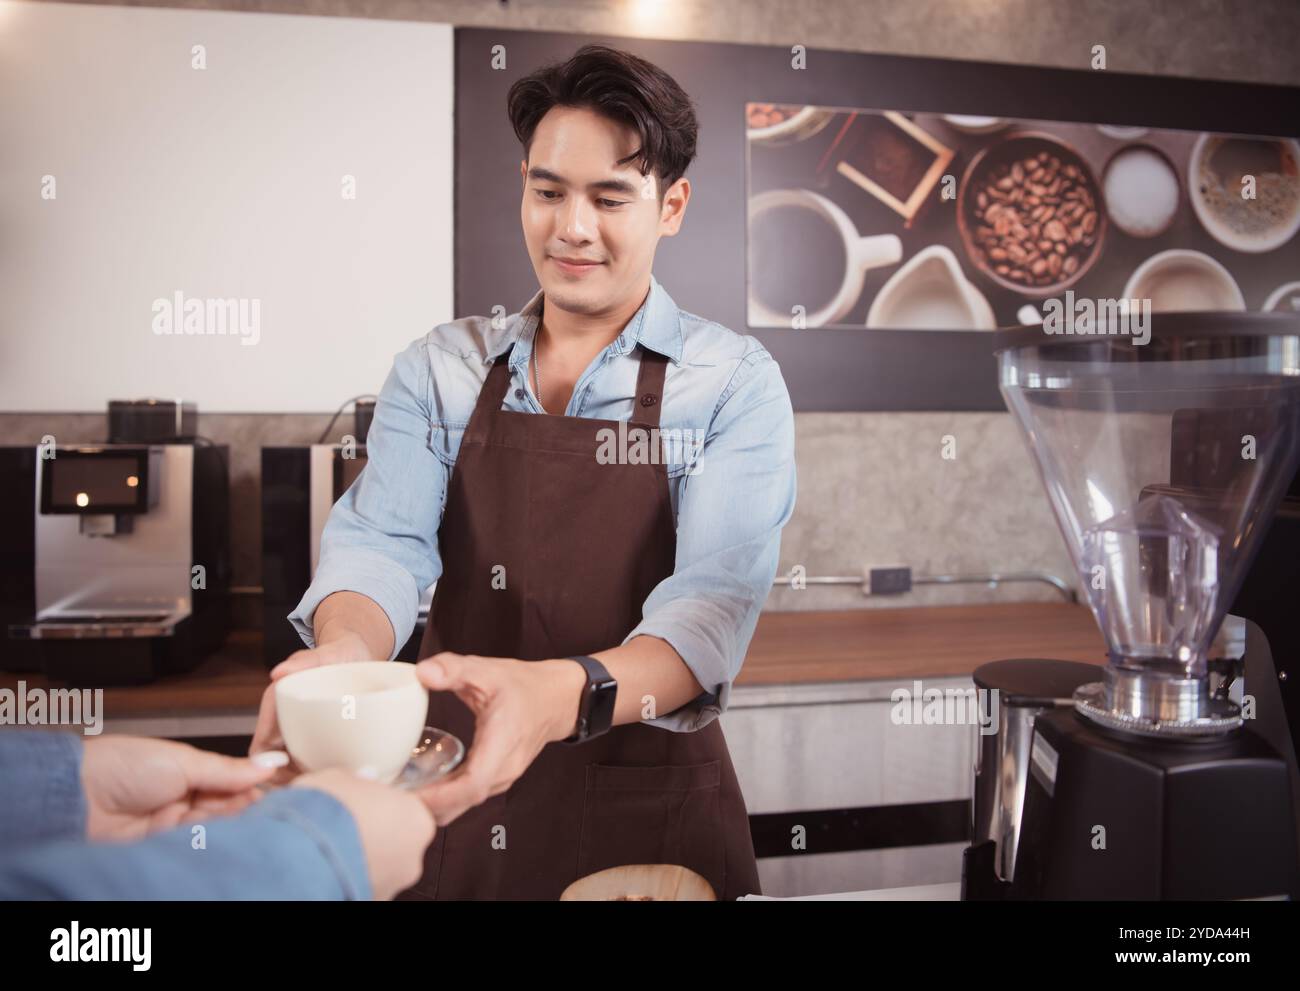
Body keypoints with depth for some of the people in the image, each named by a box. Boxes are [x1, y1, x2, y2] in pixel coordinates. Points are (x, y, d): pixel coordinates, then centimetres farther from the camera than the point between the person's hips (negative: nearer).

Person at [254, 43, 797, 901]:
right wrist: (347, 648, -34)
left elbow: (714, 598, -20)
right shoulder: (438, 371, 2)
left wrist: (565, 693, -39)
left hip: (650, 822, -2)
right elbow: (382, 541, -11)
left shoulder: (735, 383, -8)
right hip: (456, 802, 3)